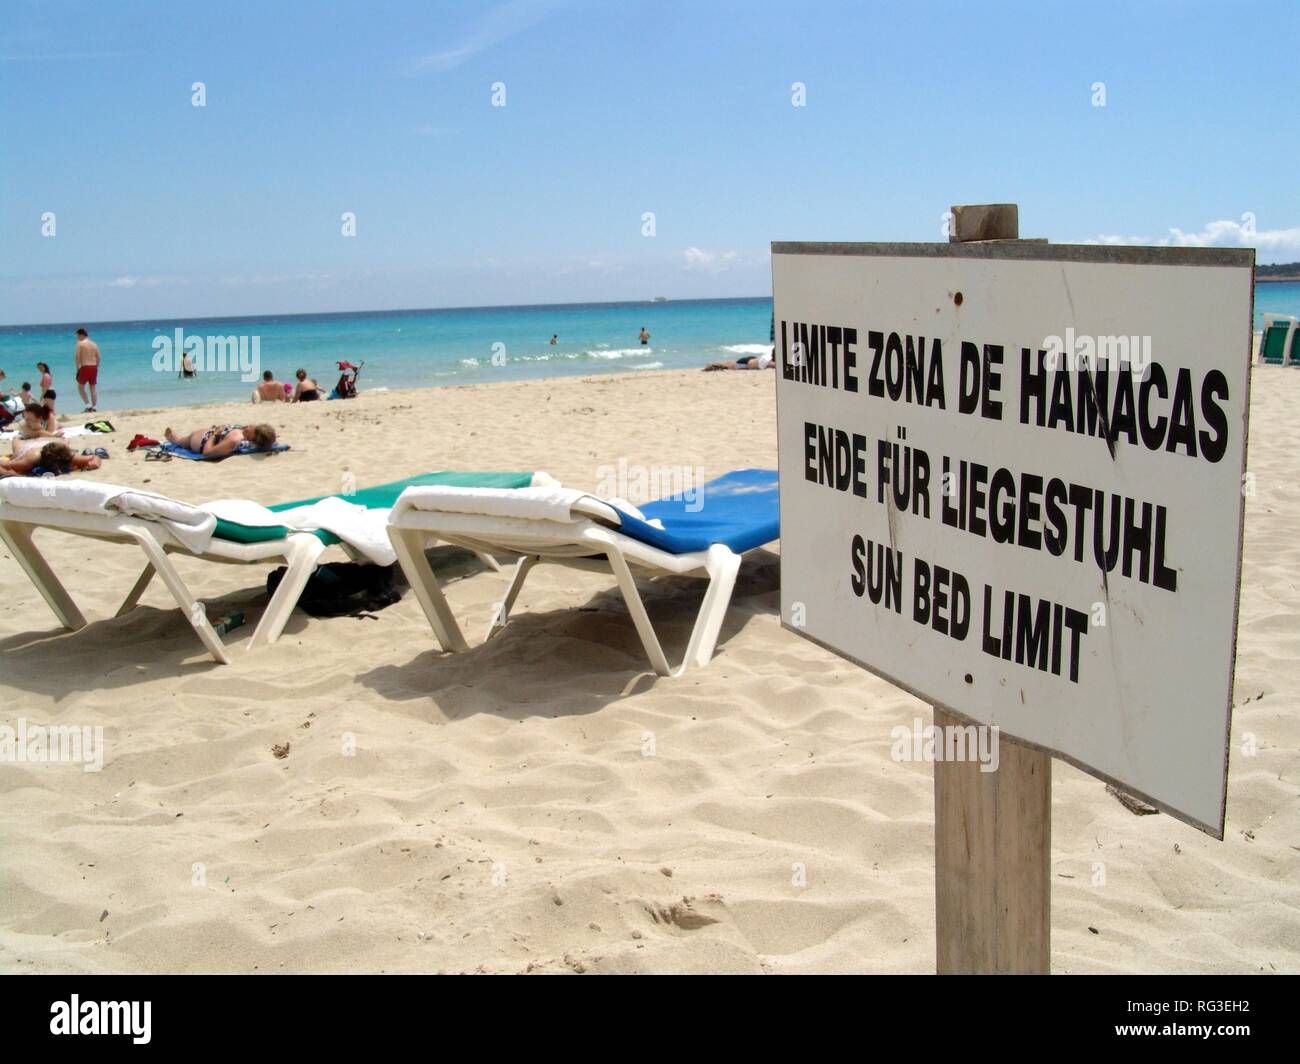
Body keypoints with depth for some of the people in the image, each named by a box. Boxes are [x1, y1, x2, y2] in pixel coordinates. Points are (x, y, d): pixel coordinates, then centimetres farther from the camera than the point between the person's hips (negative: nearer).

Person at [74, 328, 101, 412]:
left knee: (81, 388, 7)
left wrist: (78, 368, -6)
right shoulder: (94, 344, 12)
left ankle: (88, 406, -5)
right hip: (94, 367, 5)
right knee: (93, 389, 9)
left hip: (85, 367, -5)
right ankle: (93, 408, 8)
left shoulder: (80, 343, -4)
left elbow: (78, 357, -10)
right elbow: (98, 358, 10)